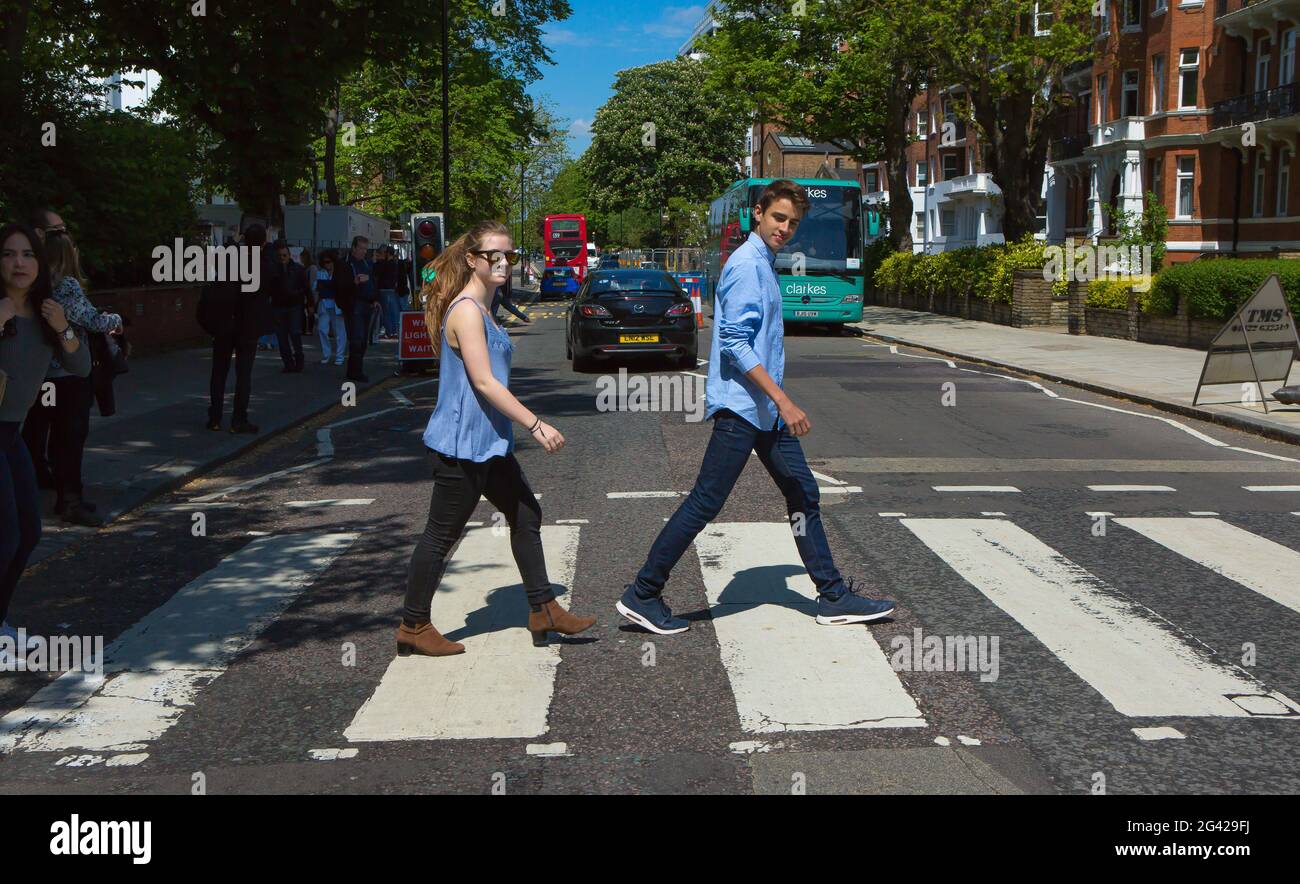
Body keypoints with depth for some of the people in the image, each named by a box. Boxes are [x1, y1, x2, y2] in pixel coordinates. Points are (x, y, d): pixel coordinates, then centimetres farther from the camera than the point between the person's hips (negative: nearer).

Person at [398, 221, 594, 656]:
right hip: (461, 444, -10)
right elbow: (484, 382, -23)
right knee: (442, 535, 0)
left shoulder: (481, 309, 14)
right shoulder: (466, 310, -17)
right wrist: (536, 425, -22)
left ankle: (543, 611, 22)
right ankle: (413, 627, 11)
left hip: (487, 443, 10)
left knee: (526, 516, 13)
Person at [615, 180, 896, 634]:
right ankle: (642, 596, 1)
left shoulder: (763, 264, 17)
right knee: (704, 503, -7)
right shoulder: (746, 265, -13)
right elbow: (736, 343, -22)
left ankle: (833, 596, 18)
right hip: (740, 407, -10)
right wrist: (783, 400, -24)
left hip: (766, 410, 10)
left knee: (803, 495, 11)